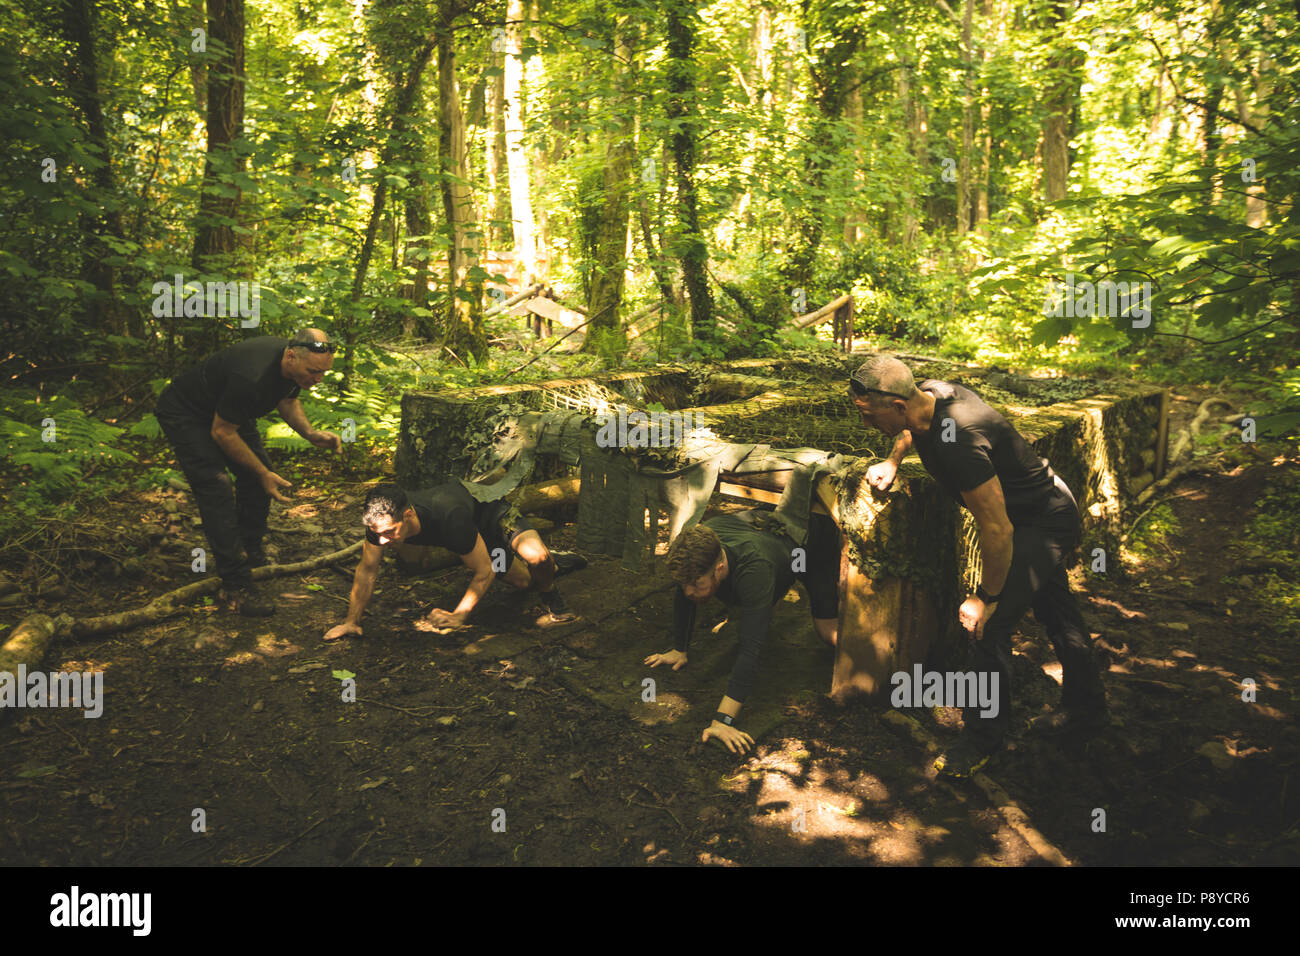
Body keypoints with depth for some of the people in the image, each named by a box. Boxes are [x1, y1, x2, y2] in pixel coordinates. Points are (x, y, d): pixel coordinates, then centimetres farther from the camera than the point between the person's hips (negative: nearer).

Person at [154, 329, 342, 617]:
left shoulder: (295, 363, -16)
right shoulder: (251, 377, -41)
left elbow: (287, 400, 7)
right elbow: (222, 432, -27)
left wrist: (311, 434, -11)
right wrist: (263, 474, -20)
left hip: (226, 408, 9)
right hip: (183, 413, -9)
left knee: (259, 474, 5)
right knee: (216, 489, -18)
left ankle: (251, 551, 26)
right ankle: (235, 588, -18)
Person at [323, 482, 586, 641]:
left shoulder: (451, 517, -48)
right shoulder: (382, 518, -32)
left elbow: (484, 571, -34)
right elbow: (367, 571, -16)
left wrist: (458, 616, -32)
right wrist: (352, 621, -16)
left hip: (491, 510, -6)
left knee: (536, 556, -35)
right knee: (522, 580, 18)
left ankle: (550, 595, -2)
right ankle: (554, 563, 48)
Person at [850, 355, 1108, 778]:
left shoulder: (959, 441, -39)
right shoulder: (928, 394, -12)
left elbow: (997, 529, -33)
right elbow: (914, 427, 19)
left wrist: (986, 596, -22)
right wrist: (892, 461, 11)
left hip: (1044, 523, -10)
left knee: (990, 625, -11)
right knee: (1056, 614, 24)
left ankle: (982, 738, 8)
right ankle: (1087, 707, 44)